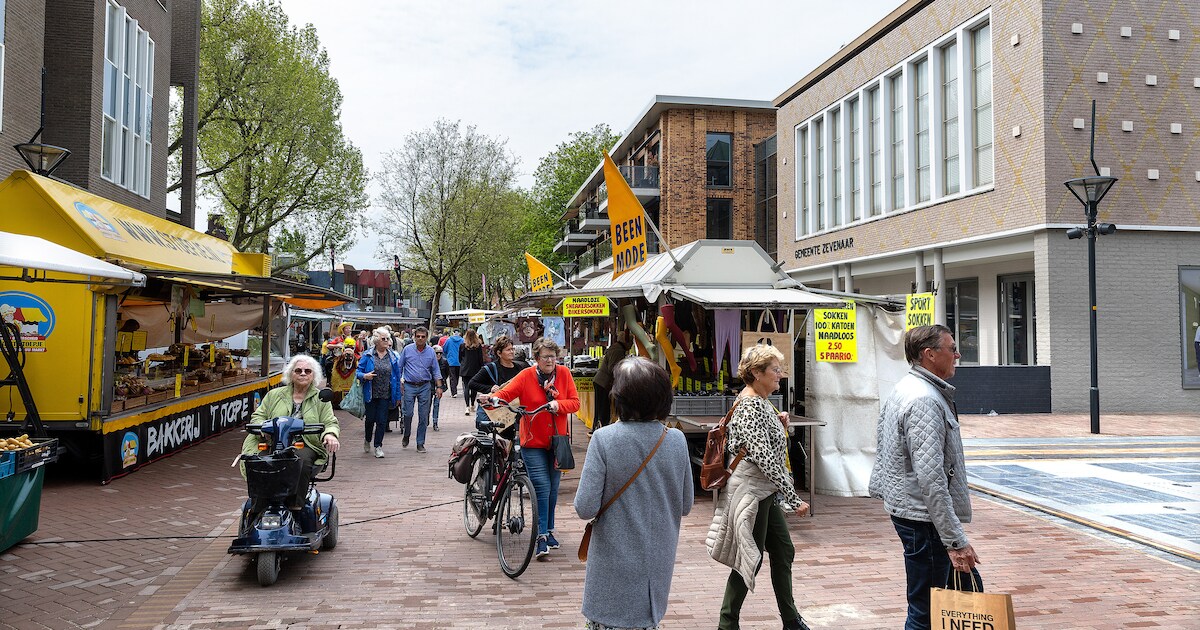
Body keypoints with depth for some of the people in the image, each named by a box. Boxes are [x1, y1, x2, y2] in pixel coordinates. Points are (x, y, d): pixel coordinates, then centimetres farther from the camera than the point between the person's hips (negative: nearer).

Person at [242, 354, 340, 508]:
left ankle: (295, 506, -34)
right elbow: (258, 416, 16)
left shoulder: (321, 399, 17)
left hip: (306, 445, -1)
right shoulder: (274, 394, 20)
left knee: (301, 461, -36)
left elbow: (330, 423, 10)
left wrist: (330, 434, -15)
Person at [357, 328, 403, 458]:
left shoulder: (393, 357, 3)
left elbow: (397, 377, 6)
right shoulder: (368, 356, -3)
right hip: (371, 394, -1)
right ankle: (367, 440, 36)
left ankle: (378, 446, 12)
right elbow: (359, 371, 1)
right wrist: (364, 376, -23)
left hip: (386, 395, 1)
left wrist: (397, 396, 6)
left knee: (382, 420, 1)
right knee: (370, 418, 9)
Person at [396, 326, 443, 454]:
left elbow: (436, 371, 8)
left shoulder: (431, 352, 4)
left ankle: (420, 443, 11)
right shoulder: (407, 349, 0)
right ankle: (406, 435, 24)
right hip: (409, 386, -1)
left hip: (425, 387, 1)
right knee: (408, 413, -4)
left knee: (423, 416, 1)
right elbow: (399, 367, 7)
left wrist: (439, 387, 0)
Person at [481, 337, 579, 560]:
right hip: (533, 443, -3)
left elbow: (575, 402, -1)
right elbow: (506, 393, -16)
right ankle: (541, 537, -4)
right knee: (542, 487, -11)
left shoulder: (564, 373, -1)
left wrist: (558, 405, -19)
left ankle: (549, 530, 30)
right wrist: (492, 398, -37)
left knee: (553, 489, 14)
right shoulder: (527, 376, -8)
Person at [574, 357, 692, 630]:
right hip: (658, 564, 4)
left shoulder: (604, 439, -18)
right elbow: (686, 505, 2)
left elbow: (585, 508, -17)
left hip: (616, 568, -4)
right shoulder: (676, 440, -7)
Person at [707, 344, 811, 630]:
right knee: (750, 558, 2)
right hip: (752, 491, -10)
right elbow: (764, 458, -27)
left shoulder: (760, 402, 10)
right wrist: (794, 499, -26)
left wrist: (779, 424, 4)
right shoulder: (750, 407, -22)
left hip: (766, 491, 10)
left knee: (783, 551, 16)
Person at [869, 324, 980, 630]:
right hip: (924, 518, -11)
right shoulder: (925, 401, -22)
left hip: (907, 509, 11)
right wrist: (955, 540, -25)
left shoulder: (904, 388, 11)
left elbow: (881, 433, 21)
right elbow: (931, 478, -27)